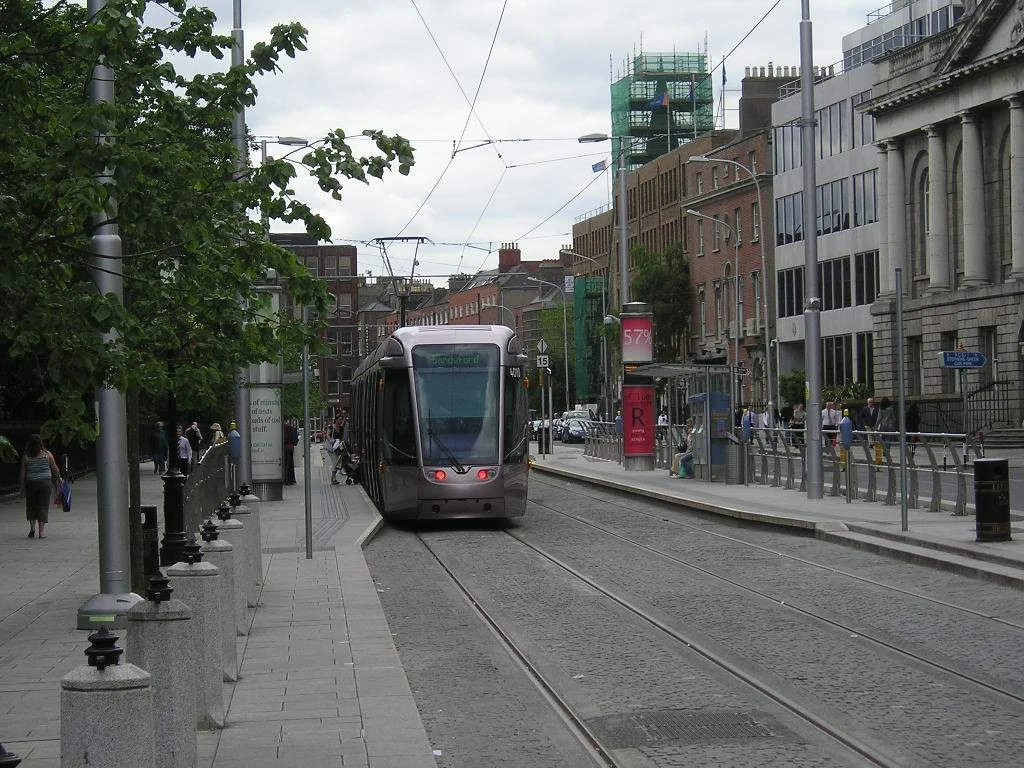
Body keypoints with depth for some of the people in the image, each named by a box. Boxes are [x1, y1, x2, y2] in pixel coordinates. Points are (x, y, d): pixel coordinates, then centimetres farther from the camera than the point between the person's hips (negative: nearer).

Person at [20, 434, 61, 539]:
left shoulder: (26, 457, -3)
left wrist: (22, 487, 6)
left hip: (30, 483, 1)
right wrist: (58, 478, 20)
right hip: (45, 483, -1)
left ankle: (32, 527, 4)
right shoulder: (47, 455, -4)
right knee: (43, 506, 3)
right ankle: (41, 531, -1)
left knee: (31, 506, 15)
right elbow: (55, 469, 4)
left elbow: (23, 473, -2)